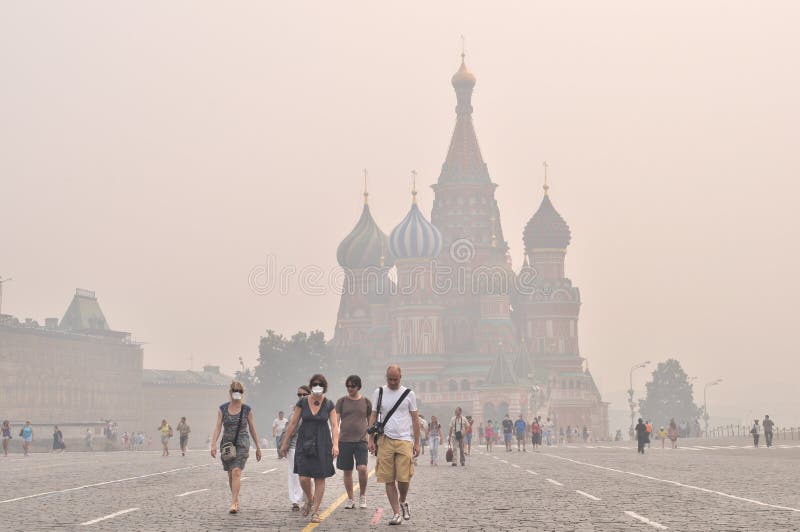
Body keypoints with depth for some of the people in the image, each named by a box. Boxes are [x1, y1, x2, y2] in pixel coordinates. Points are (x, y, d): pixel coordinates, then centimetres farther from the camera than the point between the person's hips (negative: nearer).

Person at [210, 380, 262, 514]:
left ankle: (233, 503, -22)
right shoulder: (223, 409, 3)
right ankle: (236, 500, 26)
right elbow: (218, 427, -2)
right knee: (230, 474, 10)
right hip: (227, 443, 3)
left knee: (236, 471, -18)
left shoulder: (247, 409, 1)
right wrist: (213, 444, -14)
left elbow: (252, 428, 7)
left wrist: (258, 447, 9)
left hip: (242, 444, -3)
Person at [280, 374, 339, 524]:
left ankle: (315, 512, 9)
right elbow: (293, 423, 6)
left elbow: (334, 426, -5)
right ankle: (309, 499, 23)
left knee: (320, 478, 0)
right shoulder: (302, 402, 1)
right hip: (305, 443, 0)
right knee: (304, 478, -9)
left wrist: (335, 444, -18)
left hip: (322, 444, 0)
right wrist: (285, 442, 8)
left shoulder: (329, 404, 0)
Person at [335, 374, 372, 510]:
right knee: (347, 471, 4)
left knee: (362, 468, -16)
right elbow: (336, 421, 3)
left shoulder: (366, 402, 7)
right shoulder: (342, 401, 5)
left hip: (361, 440, -1)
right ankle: (350, 500, 16)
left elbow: (371, 422, 14)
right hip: (345, 440, 1)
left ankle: (362, 495, 6)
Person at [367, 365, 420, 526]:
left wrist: (417, 443, 5)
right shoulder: (379, 393, 9)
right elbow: (373, 416, 11)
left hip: (405, 440, -1)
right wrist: (371, 439, 3)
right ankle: (396, 513, 5)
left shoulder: (409, 394, 6)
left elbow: (415, 419, 9)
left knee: (404, 478, -8)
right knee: (389, 480, -1)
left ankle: (403, 501, 22)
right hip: (385, 440, 1)